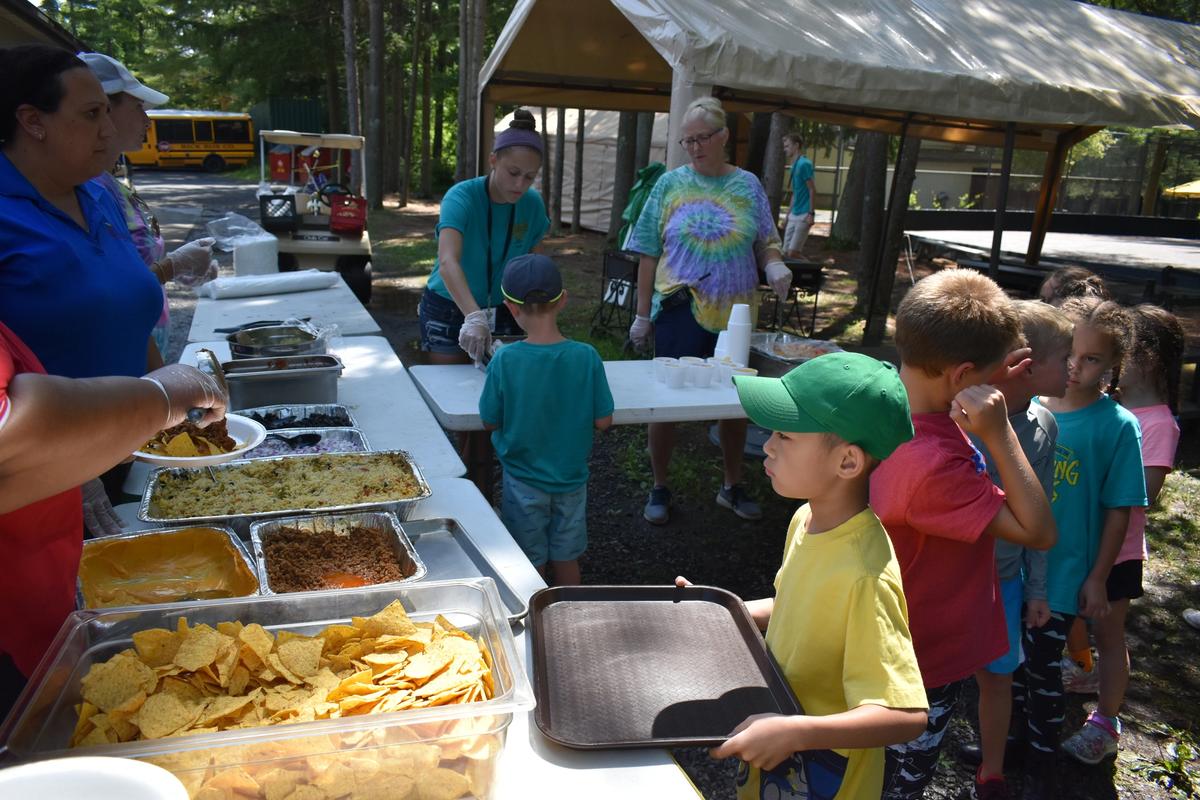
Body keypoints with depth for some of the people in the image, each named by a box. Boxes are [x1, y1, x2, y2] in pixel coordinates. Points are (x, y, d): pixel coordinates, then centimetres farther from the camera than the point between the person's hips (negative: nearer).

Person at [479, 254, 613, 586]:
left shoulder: (504, 360, -20)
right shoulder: (586, 357, -17)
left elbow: (490, 422, -9)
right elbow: (603, 421, -9)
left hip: (523, 481, -1)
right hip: (571, 477, 2)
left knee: (531, 565, 17)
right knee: (566, 559, 21)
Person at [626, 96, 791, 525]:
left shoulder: (747, 185, 6)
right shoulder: (671, 184, 1)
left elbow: (766, 242, 11)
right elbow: (649, 254, 1)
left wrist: (775, 265, -13)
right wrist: (643, 314, -2)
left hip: (735, 312, 3)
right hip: (680, 310, -2)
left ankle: (733, 487, 32)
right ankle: (659, 489, 22)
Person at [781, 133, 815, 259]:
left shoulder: (804, 164, -12)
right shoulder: (795, 165, 15)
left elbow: (812, 190, -16)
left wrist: (811, 213, -20)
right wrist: (788, 215, 21)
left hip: (803, 215, -9)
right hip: (794, 215, 9)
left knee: (793, 253, -11)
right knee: (786, 252, 6)